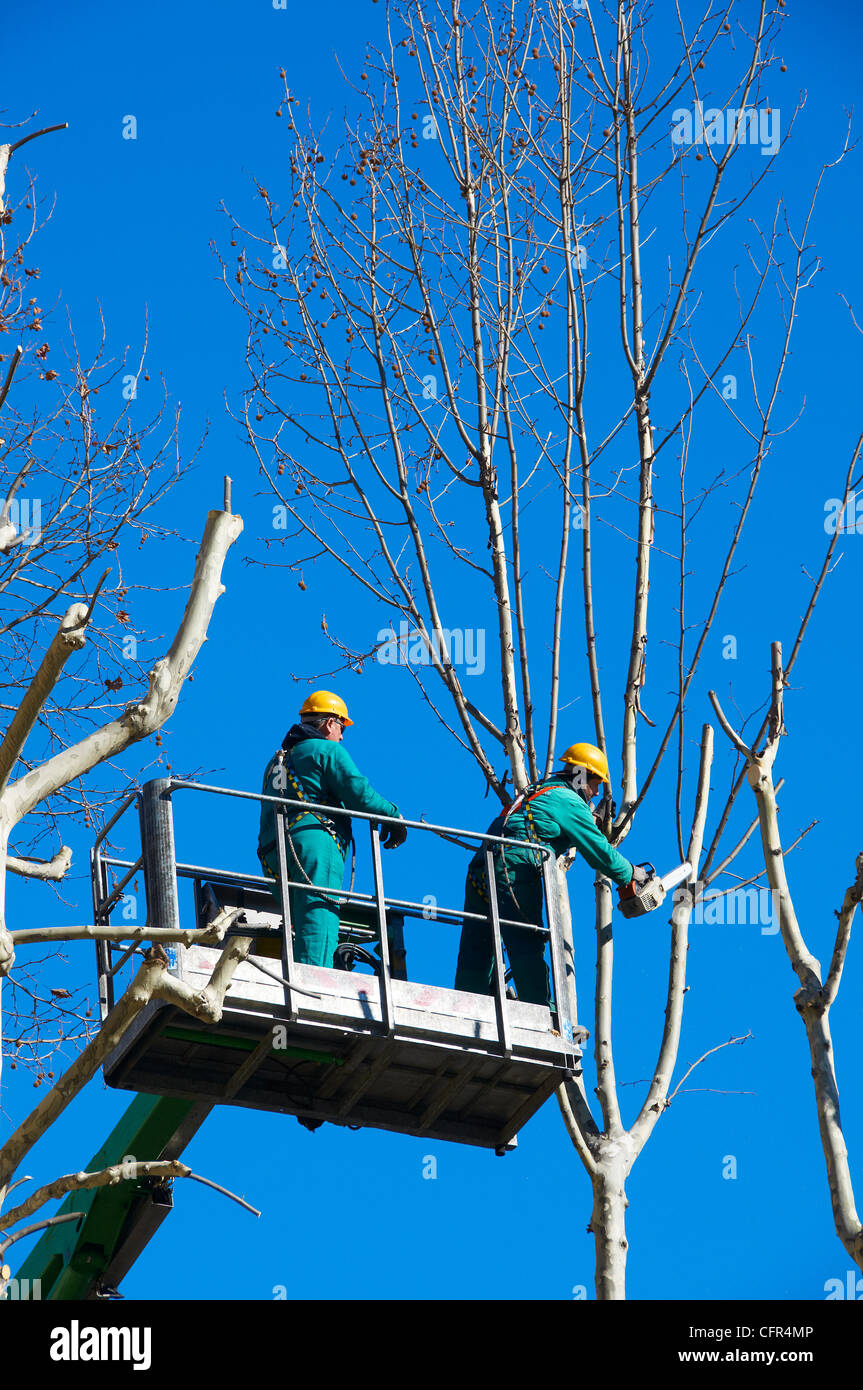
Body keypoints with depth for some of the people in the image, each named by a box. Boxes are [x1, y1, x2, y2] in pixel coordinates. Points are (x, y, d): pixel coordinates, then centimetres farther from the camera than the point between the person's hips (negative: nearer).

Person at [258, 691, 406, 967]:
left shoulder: (276, 760, 31)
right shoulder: (328, 750, 5)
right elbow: (359, 793, -6)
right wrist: (394, 816, 7)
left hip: (273, 854, 8)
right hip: (314, 843, -8)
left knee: (299, 924, 7)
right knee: (319, 924, -18)